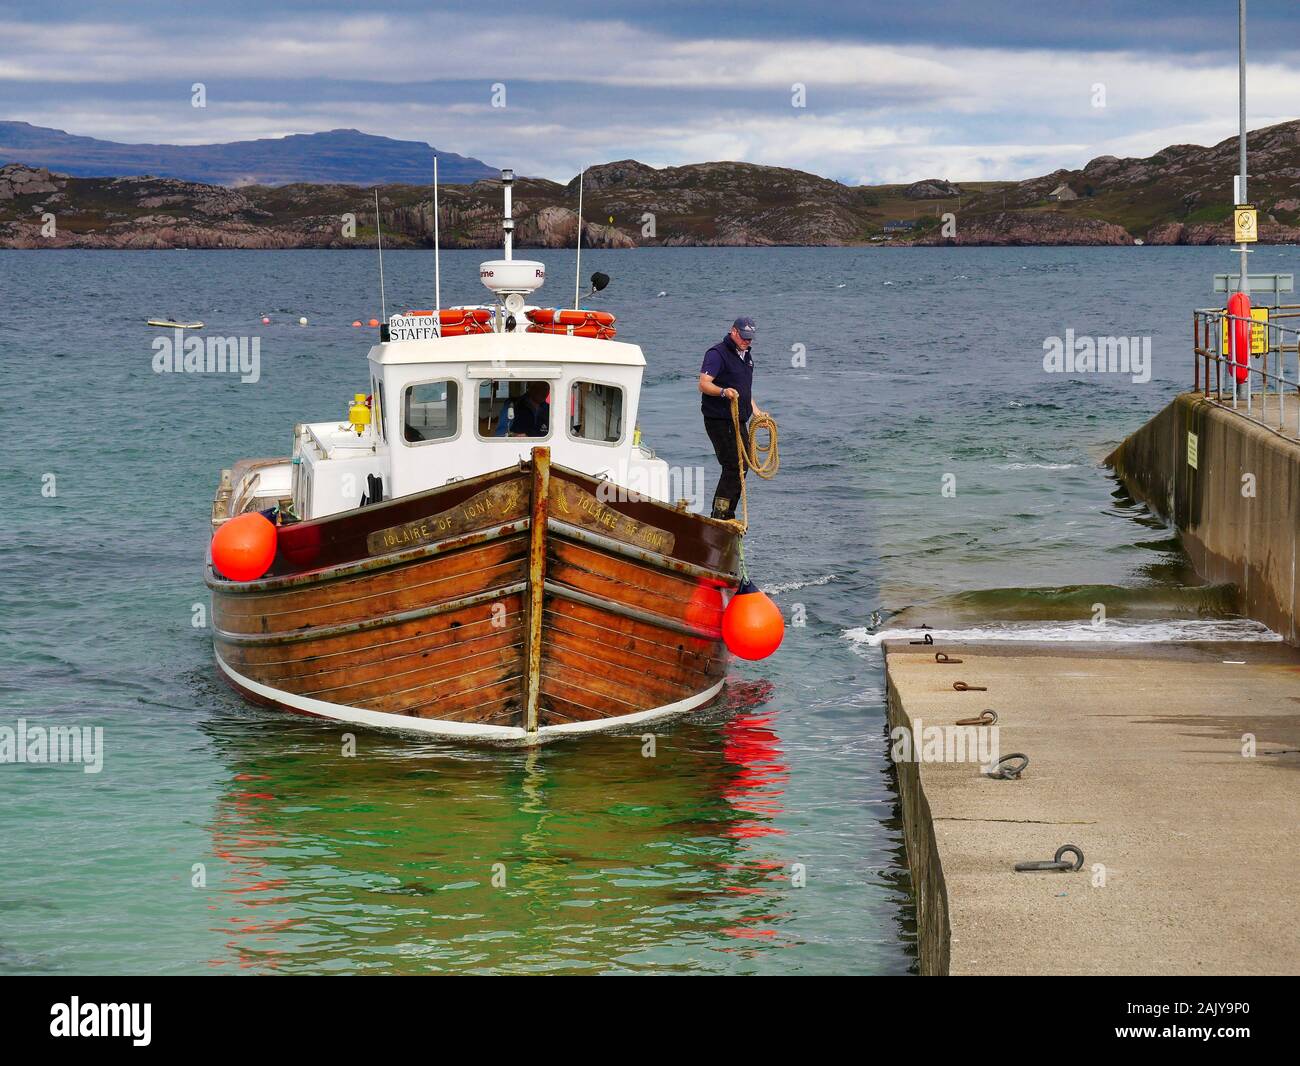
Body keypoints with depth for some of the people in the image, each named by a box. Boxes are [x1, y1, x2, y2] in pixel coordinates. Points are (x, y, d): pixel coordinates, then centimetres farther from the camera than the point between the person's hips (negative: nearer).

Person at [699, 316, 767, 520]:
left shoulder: (747, 356, 18)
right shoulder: (717, 354, -11)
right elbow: (704, 384, -23)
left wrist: (755, 411, 22)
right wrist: (724, 391, -40)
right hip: (720, 421, -9)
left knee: (741, 467, 9)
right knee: (733, 466, -16)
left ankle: (727, 515, 16)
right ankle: (720, 515, -14)